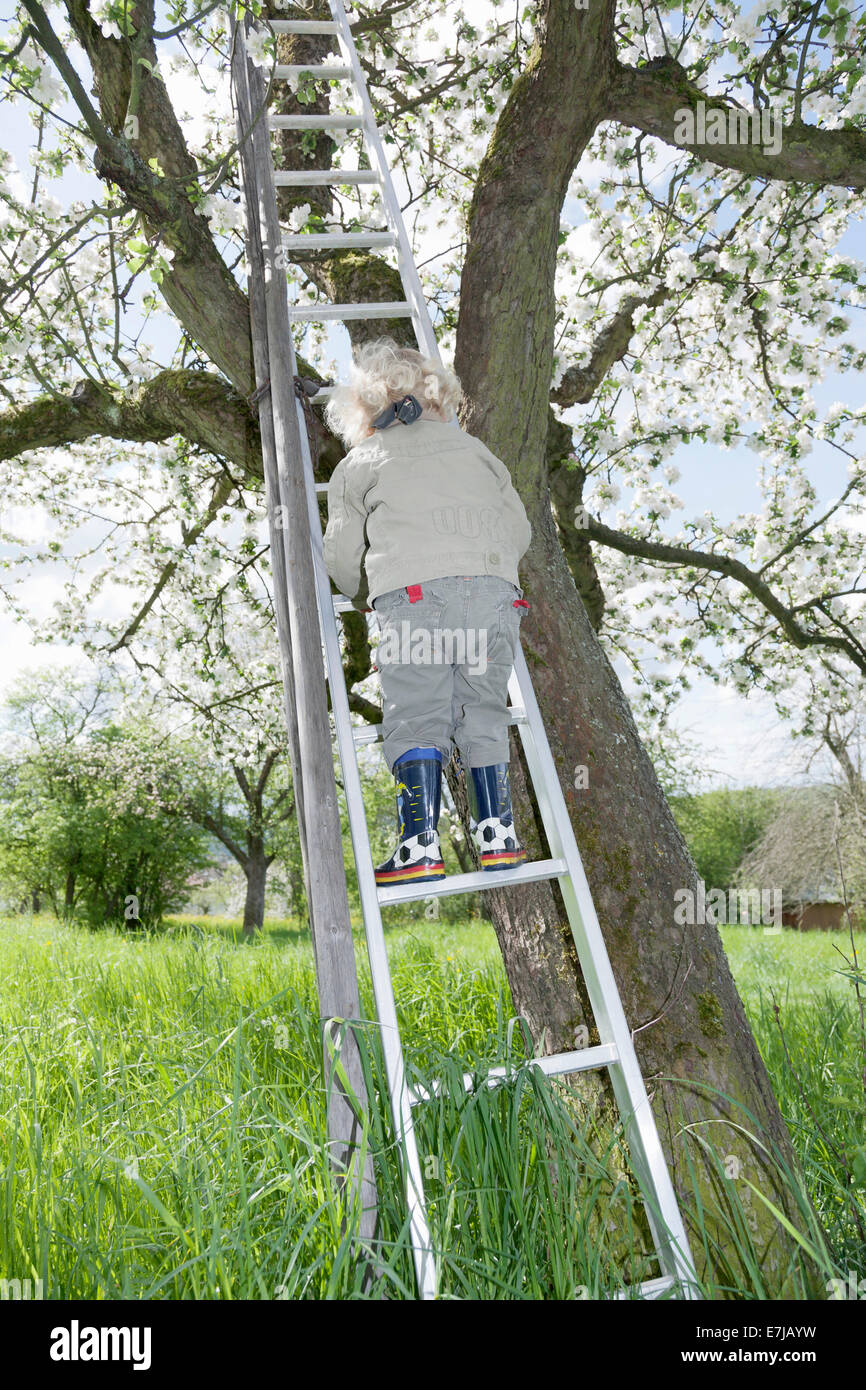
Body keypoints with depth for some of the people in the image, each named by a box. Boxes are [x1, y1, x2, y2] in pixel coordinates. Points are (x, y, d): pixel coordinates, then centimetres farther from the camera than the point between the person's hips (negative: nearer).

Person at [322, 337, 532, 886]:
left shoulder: (357, 465, 20)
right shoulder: (474, 449, 27)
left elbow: (342, 559, 19)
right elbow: (520, 529, 25)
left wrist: (368, 598, 38)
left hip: (414, 594, -3)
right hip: (495, 590, 3)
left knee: (415, 719, -1)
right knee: (483, 712, 11)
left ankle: (422, 846, -8)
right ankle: (497, 834, 9)